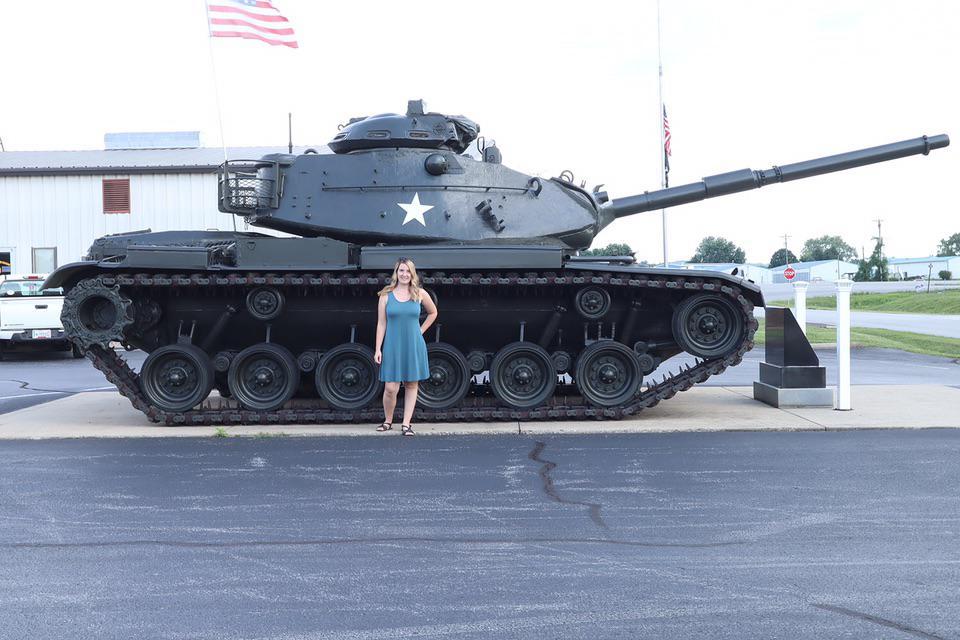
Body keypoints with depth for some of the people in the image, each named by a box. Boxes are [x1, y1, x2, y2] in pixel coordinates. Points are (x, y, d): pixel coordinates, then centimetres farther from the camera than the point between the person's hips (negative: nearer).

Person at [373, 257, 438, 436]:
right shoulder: (386, 295, 0)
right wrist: (378, 349, -4)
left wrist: (421, 331, 9)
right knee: (390, 388, -5)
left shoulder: (420, 294, 3)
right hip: (392, 346, -1)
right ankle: (388, 421, 16)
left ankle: (406, 424, 12)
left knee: (412, 385, 5)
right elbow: (381, 324, 0)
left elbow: (433, 312, 19)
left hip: (414, 346, 2)